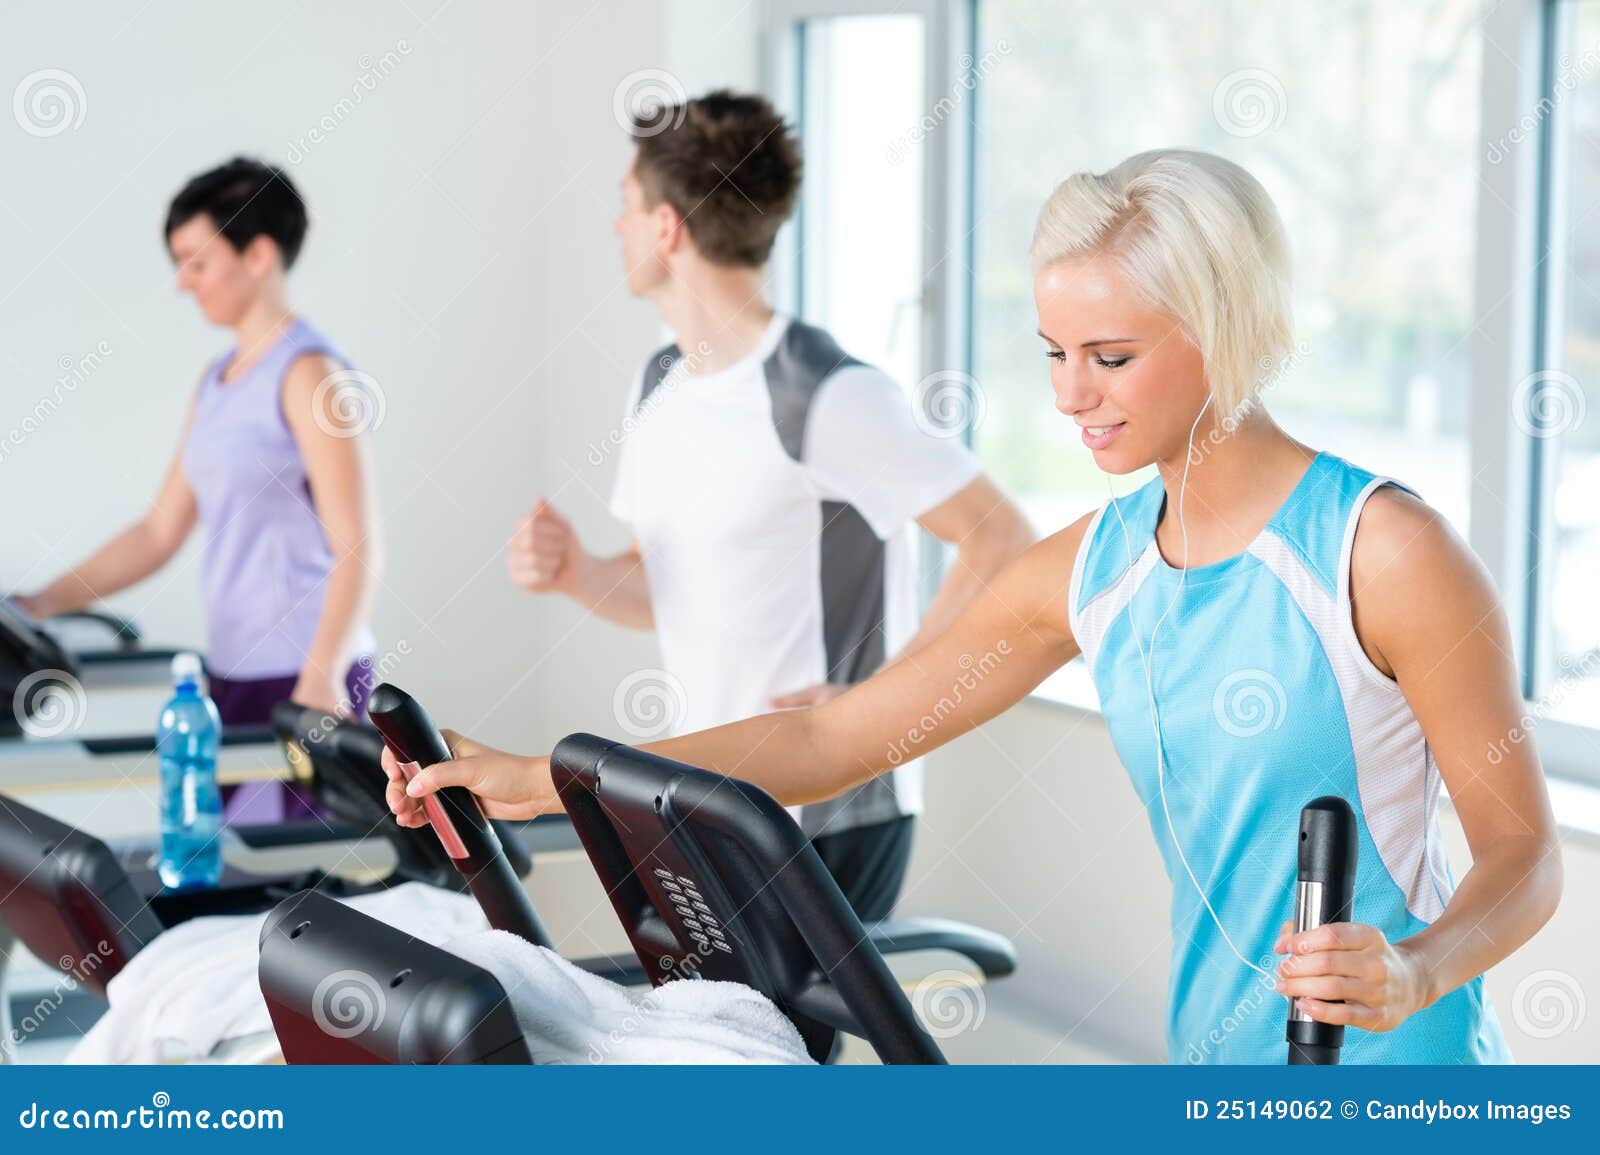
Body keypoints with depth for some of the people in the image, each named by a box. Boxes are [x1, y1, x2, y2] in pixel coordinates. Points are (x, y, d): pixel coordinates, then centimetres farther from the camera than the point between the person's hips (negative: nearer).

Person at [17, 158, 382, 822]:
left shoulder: (310, 374, -10)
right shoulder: (217, 382, 16)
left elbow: (358, 550, -16)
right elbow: (160, 531, 19)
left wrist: (320, 681, -26)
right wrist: (42, 605, 13)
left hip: (306, 675, -8)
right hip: (236, 670, 8)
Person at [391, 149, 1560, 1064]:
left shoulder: (1385, 550, -15)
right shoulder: (1093, 567, 2)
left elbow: (1522, 851, -10)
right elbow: (826, 743, 5)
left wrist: (1416, 971, -31)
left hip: (1389, 1065, -5)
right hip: (1214, 1052, 6)